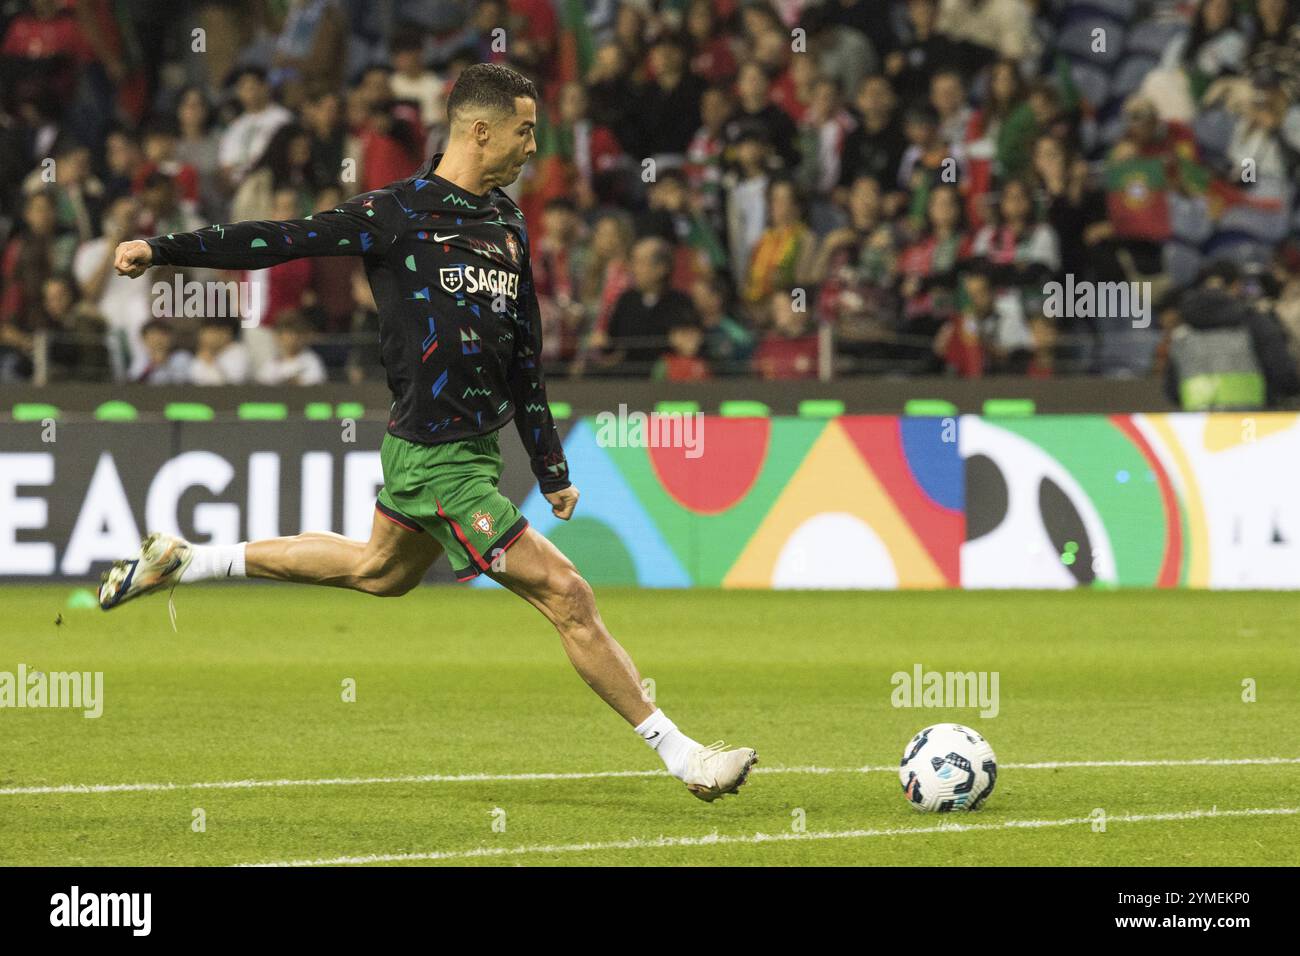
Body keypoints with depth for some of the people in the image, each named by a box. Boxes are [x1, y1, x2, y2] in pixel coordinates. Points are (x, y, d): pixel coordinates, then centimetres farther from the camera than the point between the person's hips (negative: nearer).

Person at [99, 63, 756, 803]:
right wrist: (163, 250, -11)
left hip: (479, 442, 9)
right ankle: (679, 754, -2)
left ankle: (182, 563, 40)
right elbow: (281, 241, -8)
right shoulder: (402, 211, -12)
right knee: (565, 595, -8)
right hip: (438, 460, -9)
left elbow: (524, 353, 17)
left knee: (378, 570, 27)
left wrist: (551, 467, 18)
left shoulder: (508, 222, 11)